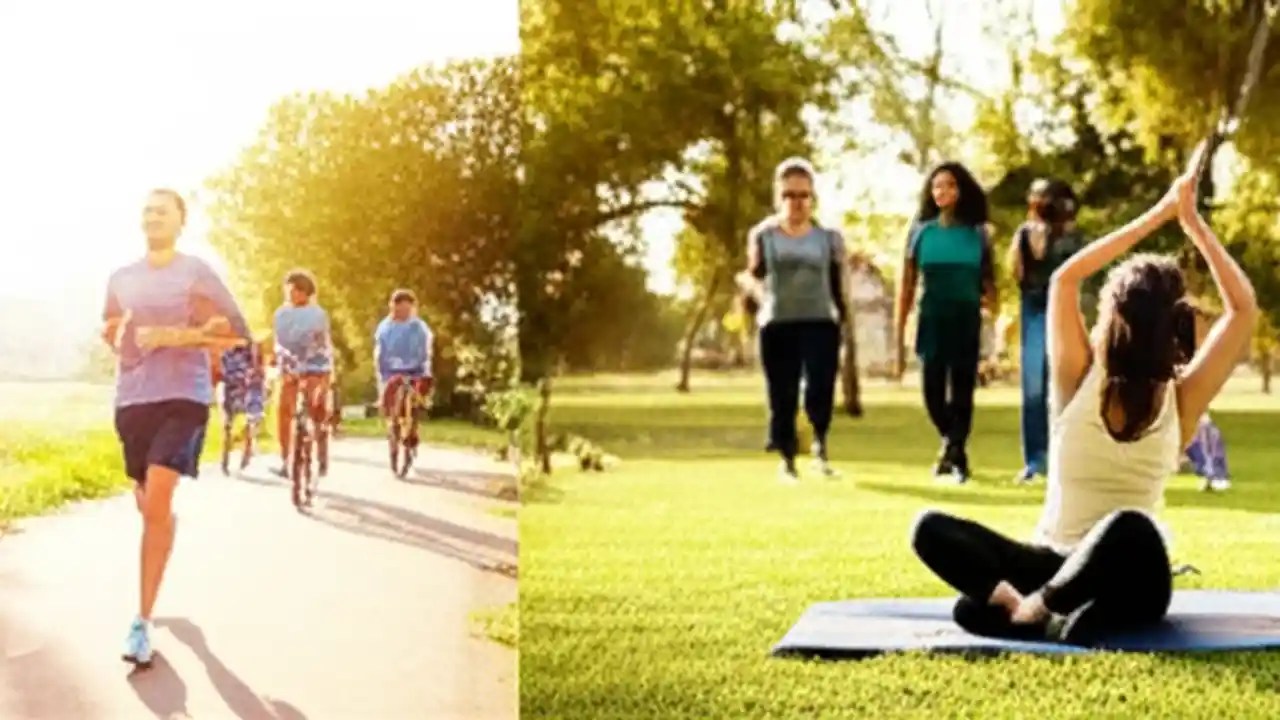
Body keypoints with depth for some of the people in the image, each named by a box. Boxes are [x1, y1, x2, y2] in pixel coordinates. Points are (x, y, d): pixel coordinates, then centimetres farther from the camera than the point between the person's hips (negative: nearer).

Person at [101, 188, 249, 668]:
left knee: (156, 503, -18)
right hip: (131, 399, 5)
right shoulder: (121, 278, 12)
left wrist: (176, 335, -15)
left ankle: (142, 622, -17)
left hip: (182, 398, -5)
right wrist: (116, 334, 0)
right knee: (148, 504, 16)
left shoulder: (196, 273, -1)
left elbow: (237, 331, -5)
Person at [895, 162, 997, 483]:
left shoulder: (978, 233, 1)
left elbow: (988, 282, 6)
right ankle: (952, 445, 30)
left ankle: (954, 452, 11)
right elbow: (906, 285, 2)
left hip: (967, 319, -1)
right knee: (932, 391, 4)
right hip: (932, 319, 1)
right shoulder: (921, 231, 1)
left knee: (962, 389, -1)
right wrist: (899, 336, -1)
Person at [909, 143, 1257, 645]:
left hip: (1127, 580, -2)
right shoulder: (1079, 380, 0)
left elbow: (1243, 309, -8)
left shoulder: (1179, 399, -2)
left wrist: (1192, 223, -6)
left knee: (1129, 528, -39)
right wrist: (1161, 214, -4)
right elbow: (1064, 278, -7)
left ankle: (1032, 609, -26)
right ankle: (1057, 617, -38)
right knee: (932, 529, -24)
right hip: (1053, 564, 2)